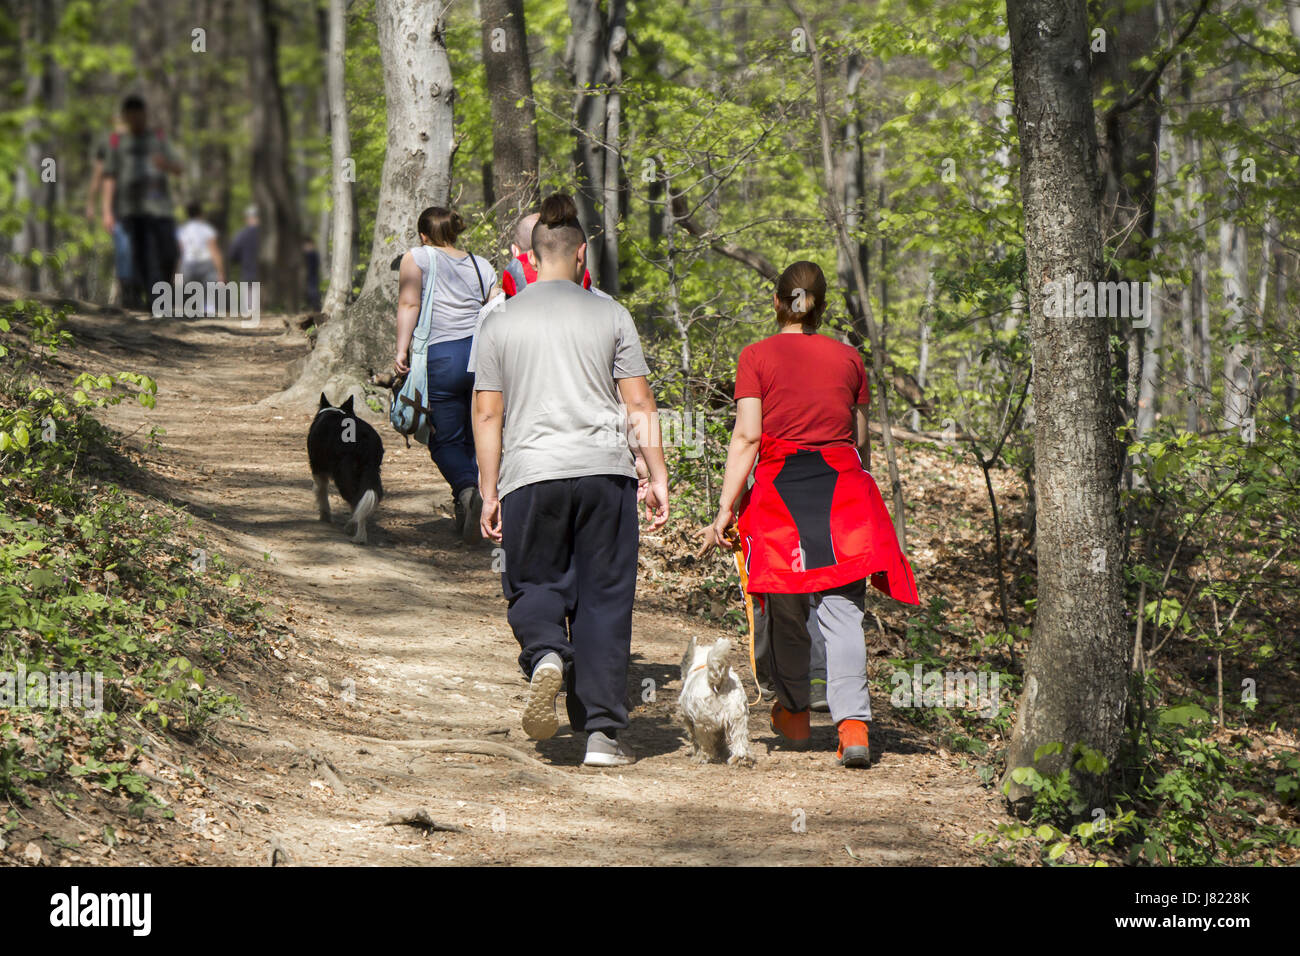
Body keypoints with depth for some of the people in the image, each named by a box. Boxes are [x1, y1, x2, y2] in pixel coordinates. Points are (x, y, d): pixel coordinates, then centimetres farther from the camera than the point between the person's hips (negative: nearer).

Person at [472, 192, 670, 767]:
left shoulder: (501, 321, 7)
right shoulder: (609, 315, 5)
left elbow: (486, 414, 5)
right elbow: (640, 403, 3)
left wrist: (489, 492, 11)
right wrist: (658, 477, 9)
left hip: (531, 473, 0)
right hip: (605, 468, 0)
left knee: (532, 585, 14)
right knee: (603, 597, 3)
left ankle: (546, 655, -20)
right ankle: (602, 733, -1)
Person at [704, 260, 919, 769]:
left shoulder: (757, 356, 1)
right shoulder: (848, 357, 11)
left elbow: (747, 436, -7)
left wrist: (726, 507, -8)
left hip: (780, 485, -1)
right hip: (843, 481, 2)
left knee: (787, 608, 15)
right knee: (842, 610, -4)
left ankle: (793, 712, 30)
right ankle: (853, 723, -19)